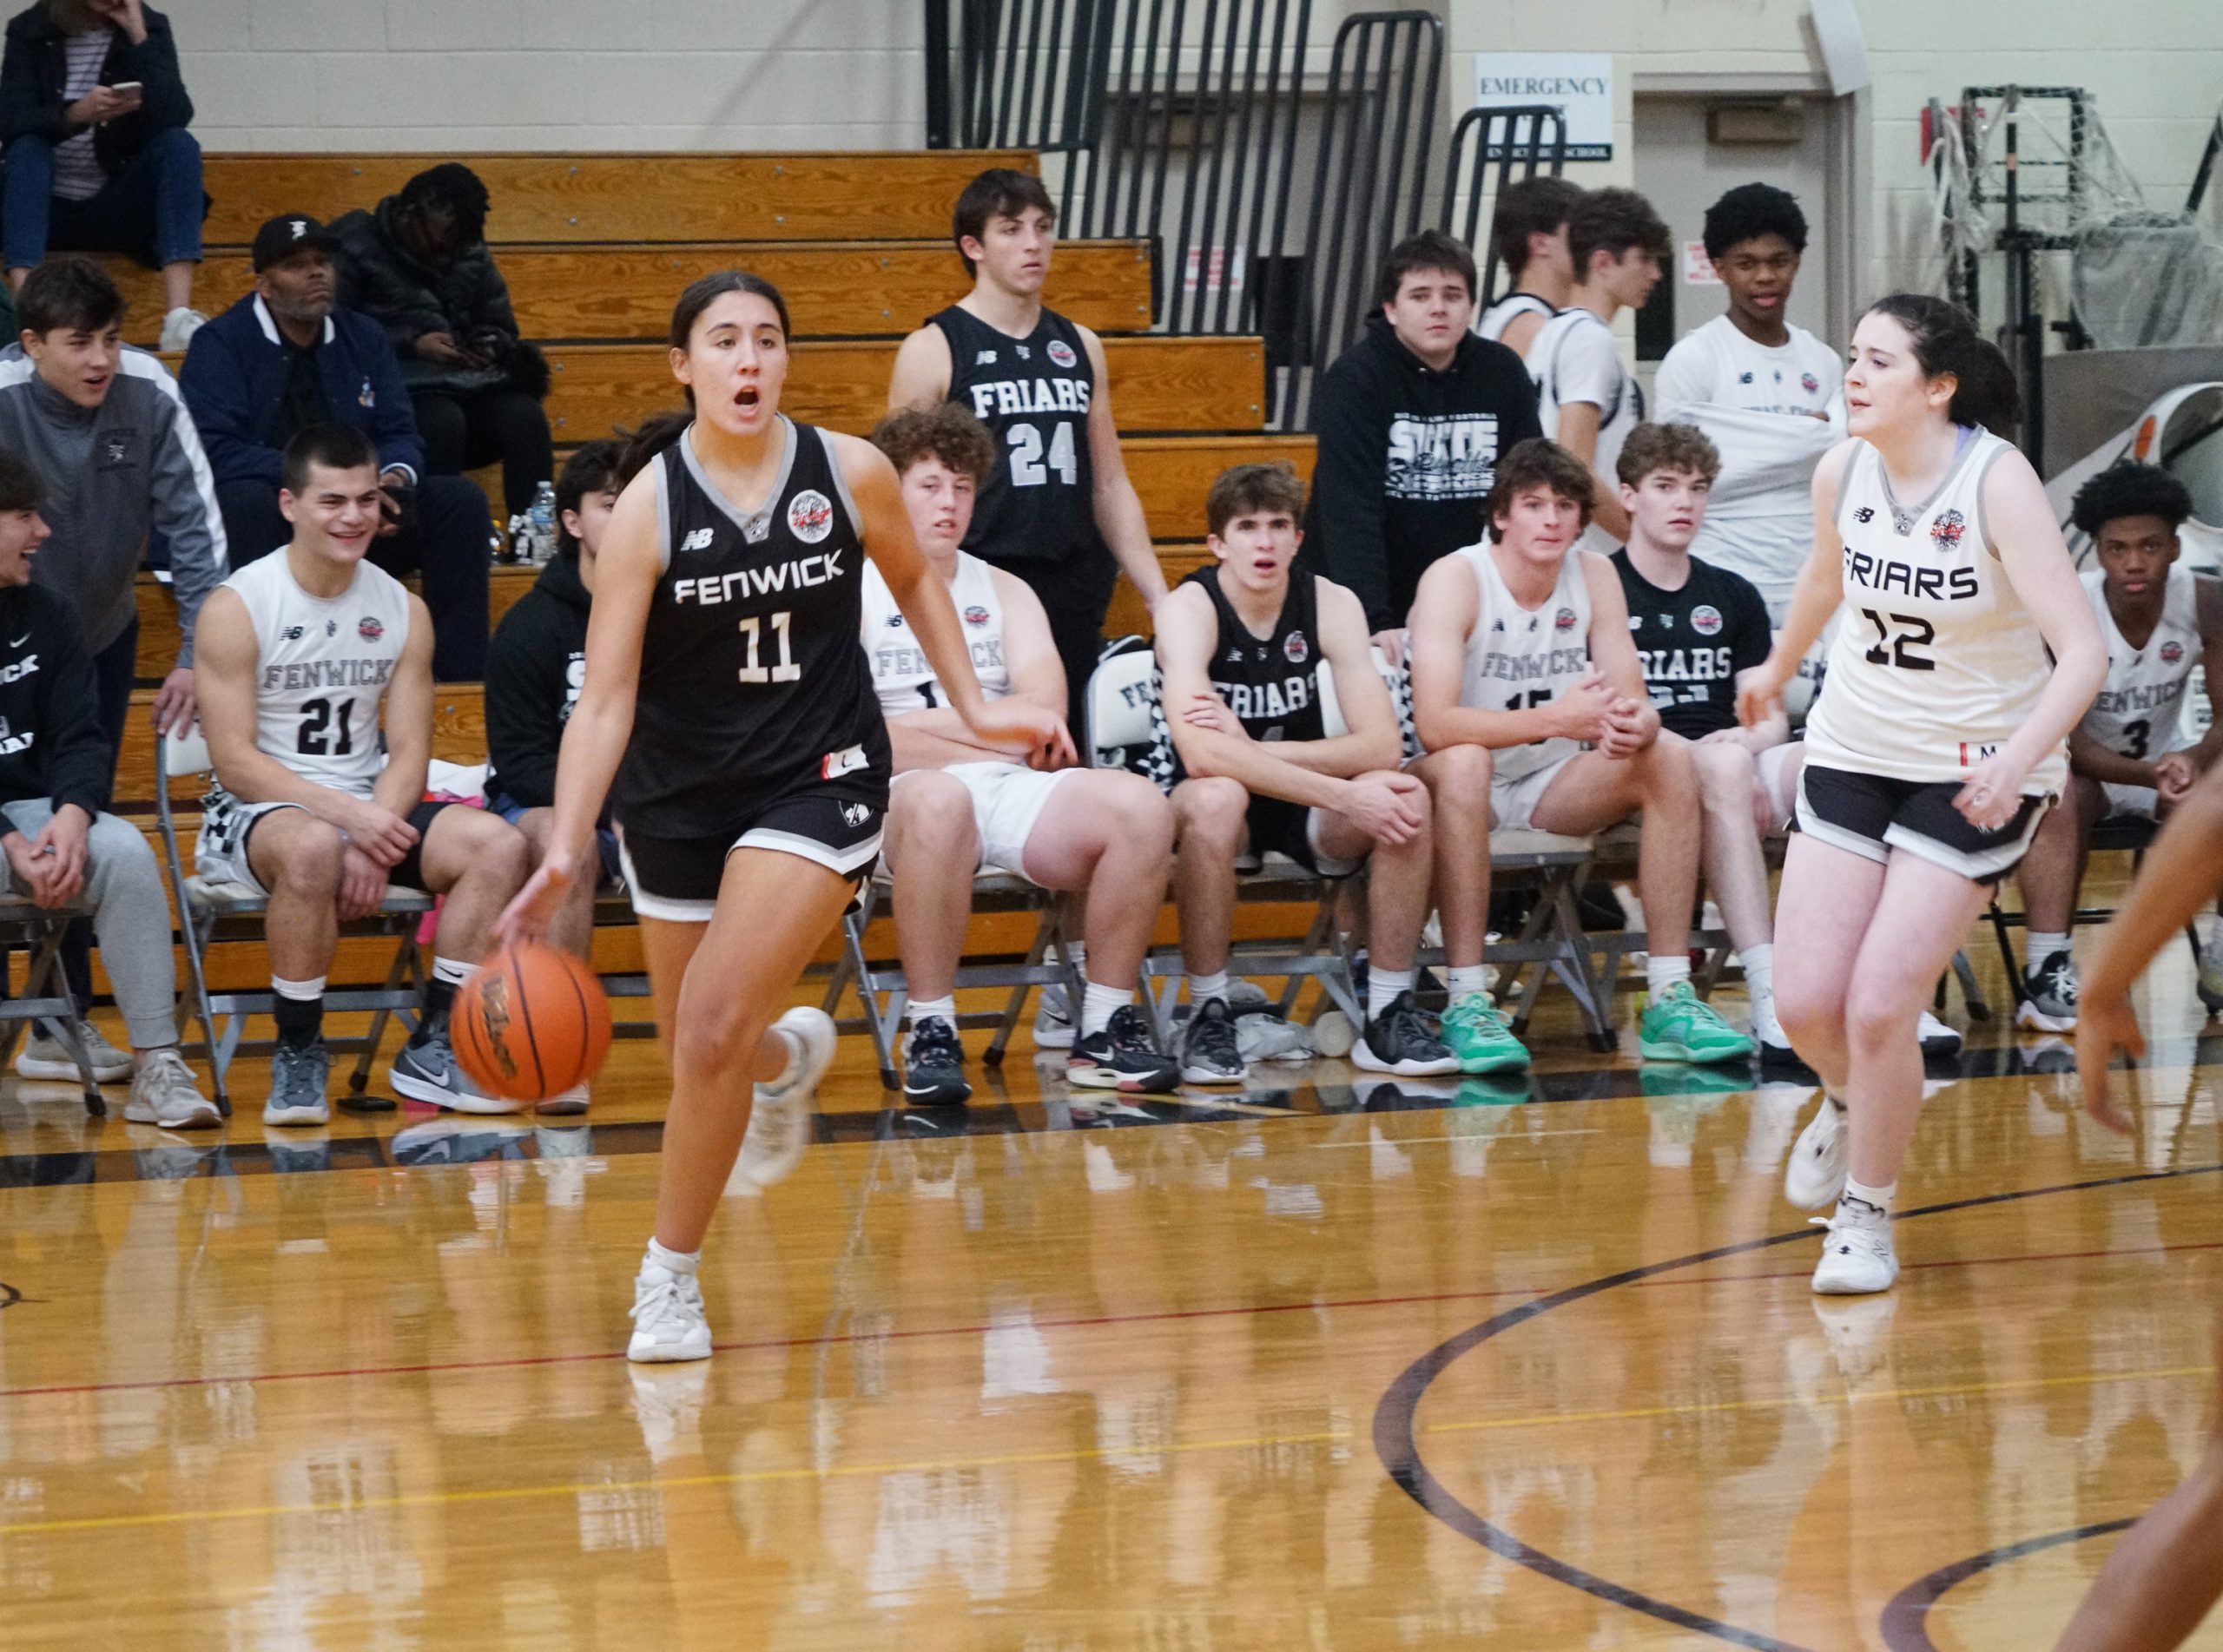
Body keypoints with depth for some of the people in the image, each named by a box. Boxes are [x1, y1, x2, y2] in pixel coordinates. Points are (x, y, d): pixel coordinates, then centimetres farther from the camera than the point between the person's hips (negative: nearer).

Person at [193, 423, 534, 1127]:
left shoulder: (403, 611, 6)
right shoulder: (237, 608, -9)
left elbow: (407, 753, 2)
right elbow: (236, 761, -14)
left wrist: (375, 843, -18)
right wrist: (348, 815, -25)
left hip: (369, 809, 5)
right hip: (256, 813, -5)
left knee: (498, 843, -20)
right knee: (314, 847, -40)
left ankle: (433, 1046, -8)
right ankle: (298, 1054, -20)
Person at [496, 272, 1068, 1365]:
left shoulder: (850, 473, -10)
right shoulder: (648, 507, -14)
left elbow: (913, 581, 13)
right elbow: (604, 701, -17)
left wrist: (977, 709, 9)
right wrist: (565, 852, -28)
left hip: (817, 781, -2)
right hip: (677, 794, 2)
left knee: (712, 1028, -18)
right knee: (697, 1047, 15)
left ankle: (670, 1276, -1)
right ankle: (786, 1055, 54)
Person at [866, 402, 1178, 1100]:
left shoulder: (1005, 591, 22)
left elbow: (1042, 710, 6)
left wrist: (927, 724, -5)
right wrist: (989, 731, -3)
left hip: (1012, 791, 5)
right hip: (898, 798, -5)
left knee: (1140, 806, -23)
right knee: (940, 801, -42)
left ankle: (1105, 1030, -13)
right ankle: (930, 1034, -31)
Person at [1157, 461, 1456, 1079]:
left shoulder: (1332, 605, -6)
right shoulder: (1189, 609, -17)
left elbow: (1381, 746, -16)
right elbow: (1200, 754, -33)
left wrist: (1252, 749, -27)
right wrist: (1344, 796, -37)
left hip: (1302, 808, 3)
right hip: (1225, 806, -3)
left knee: (1404, 798, -26)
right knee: (1215, 797, -38)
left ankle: (1389, 1014, -16)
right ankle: (1207, 1015, -23)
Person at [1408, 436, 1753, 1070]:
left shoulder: (1595, 576, -2)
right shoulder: (1454, 580, -18)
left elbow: (1635, 703, -6)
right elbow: (1434, 724, -30)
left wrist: (1634, 725, -32)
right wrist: (1554, 719, -41)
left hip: (1553, 786, 5)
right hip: (1469, 787, -5)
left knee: (1672, 756, -17)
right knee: (1463, 761, -37)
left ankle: (1670, 999, -19)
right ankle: (1466, 1004, -35)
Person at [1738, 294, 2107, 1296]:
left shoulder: (1996, 482, -22)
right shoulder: (1842, 472, -6)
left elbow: (2082, 652, -28)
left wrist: (2018, 758, -44)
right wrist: (1777, 671, 35)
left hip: (1976, 773, -5)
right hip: (1855, 751, 5)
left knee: (1878, 1006, -11)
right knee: (1805, 1003, -2)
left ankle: (1868, 1214, 13)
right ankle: (1848, 1101, 35)